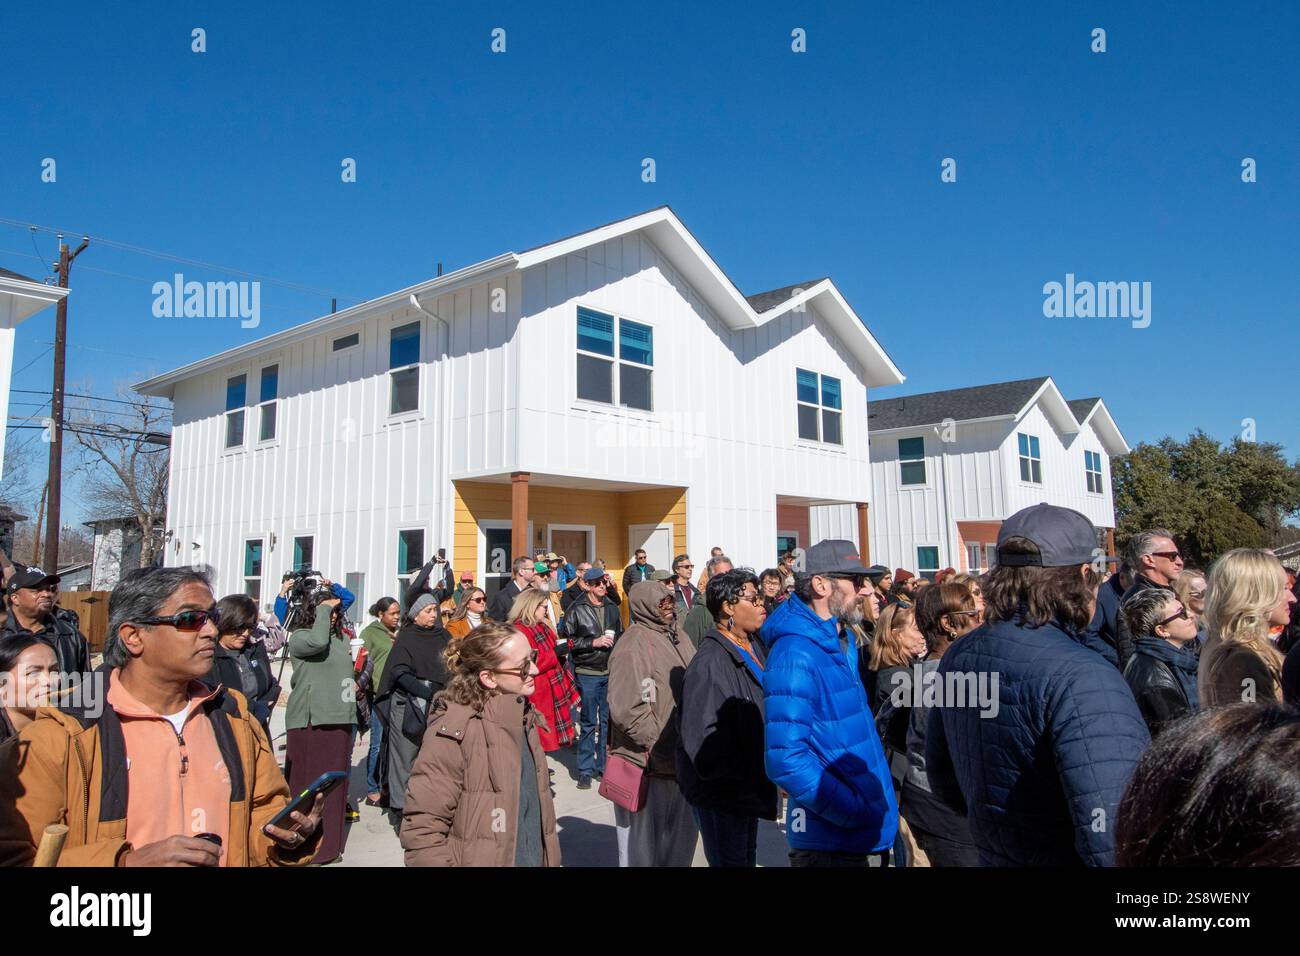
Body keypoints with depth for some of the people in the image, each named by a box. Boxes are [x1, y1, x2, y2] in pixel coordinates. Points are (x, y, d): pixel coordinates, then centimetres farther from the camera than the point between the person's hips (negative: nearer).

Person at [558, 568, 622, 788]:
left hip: (611, 672, 4)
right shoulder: (576, 610, -4)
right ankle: (585, 770, 12)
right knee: (589, 722, 1)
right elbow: (567, 640, -7)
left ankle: (605, 766, 20)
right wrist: (593, 642, -13)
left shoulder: (612, 607, 10)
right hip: (587, 673, -4)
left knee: (609, 720, 8)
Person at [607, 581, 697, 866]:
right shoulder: (633, 645, -18)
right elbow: (626, 709, -25)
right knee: (643, 845, 7)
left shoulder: (677, 638, 9)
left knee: (684, 833, 22)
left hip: (682, 760, 8)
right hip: (648, 764, -8)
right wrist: (659, 746, -18)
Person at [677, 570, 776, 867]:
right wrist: (737, 784, -23)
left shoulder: (755, 649, 6)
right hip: (721, 796, -9)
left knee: (747, 857, 22)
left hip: (750, 786, 9)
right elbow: (703, 739, -28)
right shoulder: (710, 662, -25)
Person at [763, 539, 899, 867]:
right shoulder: (795, 655, -22)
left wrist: (878, 811, 11)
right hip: (832, 845, -9)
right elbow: (786, 760, -28)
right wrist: (859, 813, -21)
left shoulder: (843, 645, 9)